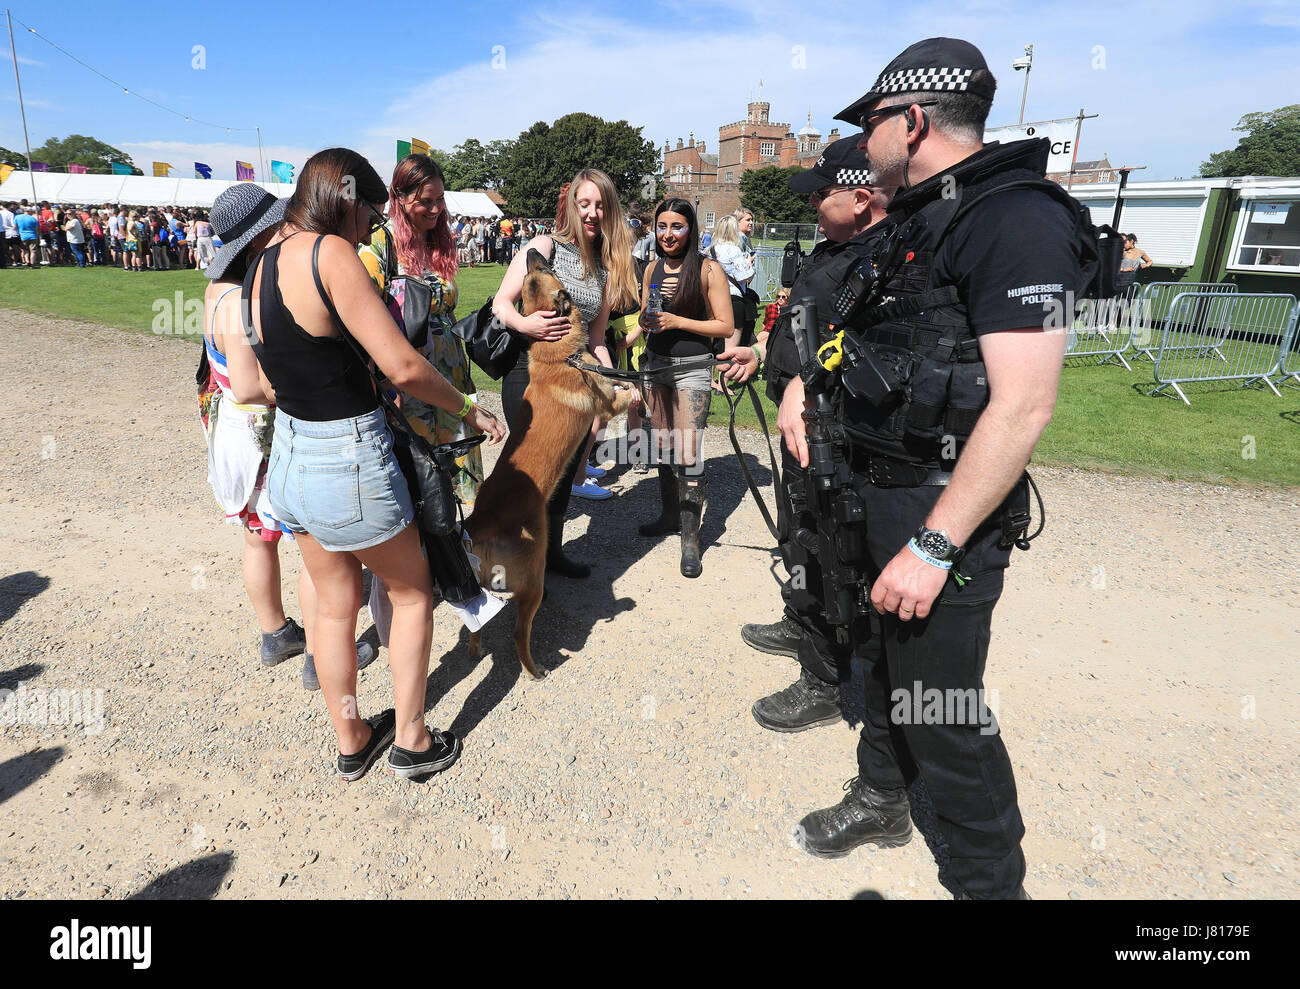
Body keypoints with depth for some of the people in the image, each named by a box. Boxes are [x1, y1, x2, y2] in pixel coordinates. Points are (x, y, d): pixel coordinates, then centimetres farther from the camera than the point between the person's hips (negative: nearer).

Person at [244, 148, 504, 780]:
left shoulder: (260, 265, 7)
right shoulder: (330, 252, -18)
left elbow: (276, 380, 13)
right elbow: (403, 366, -22)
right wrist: (469, 409, -7)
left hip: (288, 459, 8)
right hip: (350, 464, -8)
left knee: (335, 603, 21)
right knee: (413, 594, 15)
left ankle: (352, 742, 38)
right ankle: (412, 741, 27)